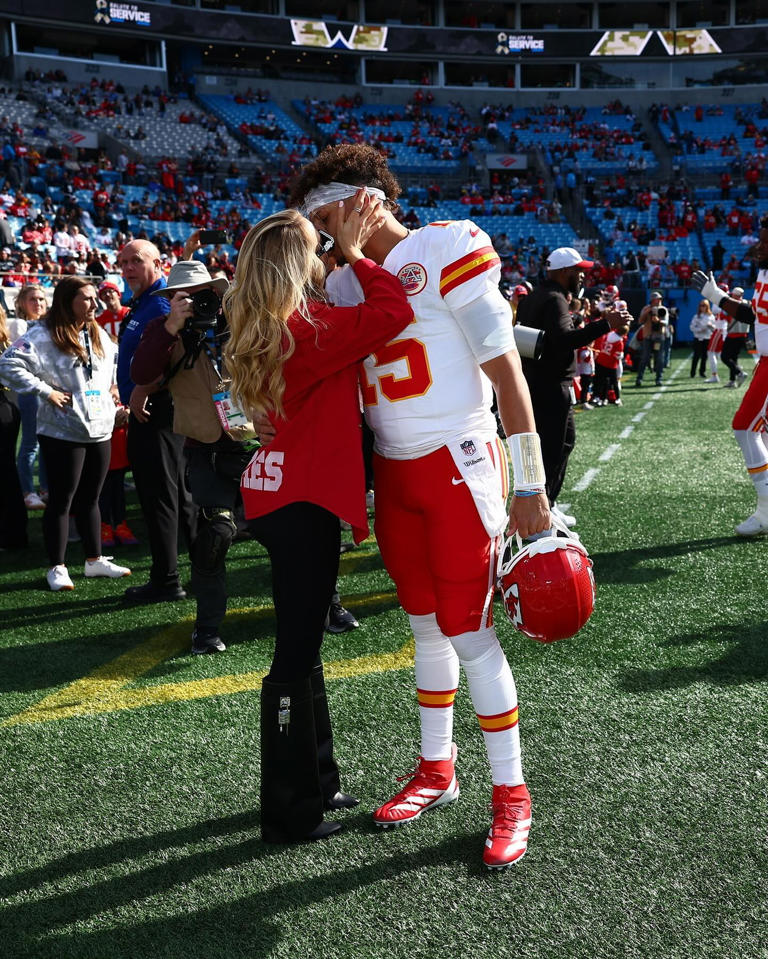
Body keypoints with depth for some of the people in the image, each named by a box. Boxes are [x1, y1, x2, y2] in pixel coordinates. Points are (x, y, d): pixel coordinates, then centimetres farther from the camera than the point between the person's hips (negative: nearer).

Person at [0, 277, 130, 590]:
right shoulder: (44, 335, -11)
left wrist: (112, 386, 16)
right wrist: (46, 391, -18)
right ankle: (57, 567, 11)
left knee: (90, 498, 15)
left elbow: (116, 361, 32)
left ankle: (95, 559, 25)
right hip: (63, 432, -7)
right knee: (61, 500, 1)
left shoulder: (98, 334, 13)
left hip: (100, 430, 7)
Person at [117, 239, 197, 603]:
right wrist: (131, 398, 17)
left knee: (159, 495, -5)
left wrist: (140, 392, -22)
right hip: (148, 411, 11)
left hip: (156, 412, -11)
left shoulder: (162, 303, -14)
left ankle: (166, 582, 2)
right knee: (177, 493, 15)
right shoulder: (142, 304, 18)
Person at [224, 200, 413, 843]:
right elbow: (395, 310, -23)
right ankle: (289, 813, 12)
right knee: (296, 656, 0)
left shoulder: (269, 329, 9)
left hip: (281, 497, 10)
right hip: (303, 503, -10)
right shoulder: (311, 327, -18)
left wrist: (349, 253, 12)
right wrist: (355, 253, -10)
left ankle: (315, 783, 32)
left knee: (302, 646, 18)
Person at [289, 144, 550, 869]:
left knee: (469, 632, -4)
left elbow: (505, 370, -11)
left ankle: (511, 793, 12)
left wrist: (529, 484, -12)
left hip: (457, 466, -6)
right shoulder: (345, 283, 10)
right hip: (393, 474, 6)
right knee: (427, 627, 14)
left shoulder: (446, 253, -10)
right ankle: (437, 770, 30)